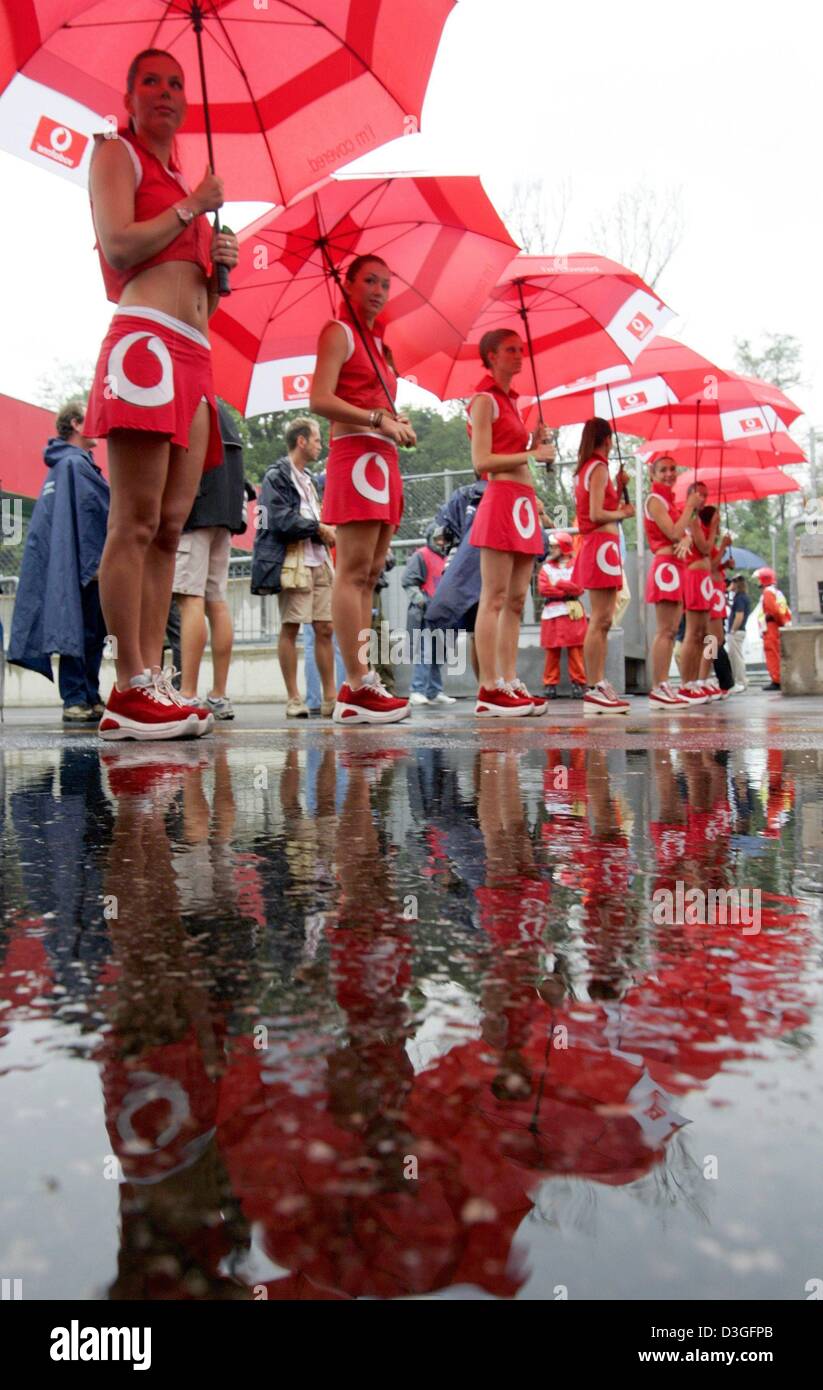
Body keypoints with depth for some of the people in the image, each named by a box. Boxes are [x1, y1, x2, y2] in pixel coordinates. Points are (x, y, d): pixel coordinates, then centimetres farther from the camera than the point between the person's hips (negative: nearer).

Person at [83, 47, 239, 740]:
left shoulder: (182, 182, 32)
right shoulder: (116, 153, 12)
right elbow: (118, 247, -7)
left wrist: (219, 265, 12)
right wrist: (193, 207, 2)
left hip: (195, 358, 8)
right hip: (145, 341, -8)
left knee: (170, 528, -1)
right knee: (135, 525, -14)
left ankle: (152, 679, -1)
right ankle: (130, 688, -15)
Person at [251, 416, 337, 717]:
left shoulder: (307, 478, 23)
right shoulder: (277, 476, -2)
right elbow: (282, 521, -14)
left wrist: (327, 531, 5)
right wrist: (319, 529, -7)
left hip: (318, 561, 8)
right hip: (293, 561, -7)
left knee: (324, 629, 4)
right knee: (290, 628, -3)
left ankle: (329, 698, 7)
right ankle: (294, 699, 2)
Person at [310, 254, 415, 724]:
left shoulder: (378, 342, 26)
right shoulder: (338, 332, 2)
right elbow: (321, 400, -12)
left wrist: (400, 424, 6)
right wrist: (377, 419, -14)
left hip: (384, 459, 9)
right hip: (355, 455, -9)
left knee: (370, 575, 4)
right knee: (354, 570, -14)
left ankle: (361, 683, 5)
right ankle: (357, 688, -16)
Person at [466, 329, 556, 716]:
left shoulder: (510, 401, 23)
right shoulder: (484, 399, -2)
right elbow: (482, 462, -12)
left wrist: (536, 445, 8)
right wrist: (532, 454, -9)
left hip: (523, 502, 9)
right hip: (501, 500, -9)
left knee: (516, 600, 6)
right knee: (494, 598, -11)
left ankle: (510, 683, 8)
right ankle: (489, 690, -11)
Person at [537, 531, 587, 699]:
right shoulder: (546, 567, 11)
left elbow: (579, 587, -7)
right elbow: (543, 588, -3)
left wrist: (557, 583, -6)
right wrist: (566, 591, -8)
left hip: (573, 612, -1)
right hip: (552, 613, 1)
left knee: (575, 651, -1)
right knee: (552, 650, 0)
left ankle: (578, 683, 1)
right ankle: (550, 684, 3)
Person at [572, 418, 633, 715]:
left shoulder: (586, 468, 20)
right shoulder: (599, 467, -8)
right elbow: (597, 514, -17)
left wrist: (619, 488, 15)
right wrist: (624, 512, -3)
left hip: (596, 546, 10)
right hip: (602, 544, -10)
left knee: (603, 621, 9)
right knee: (600, 621, -13)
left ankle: (599, 685, 10)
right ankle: (593, 690, -16)